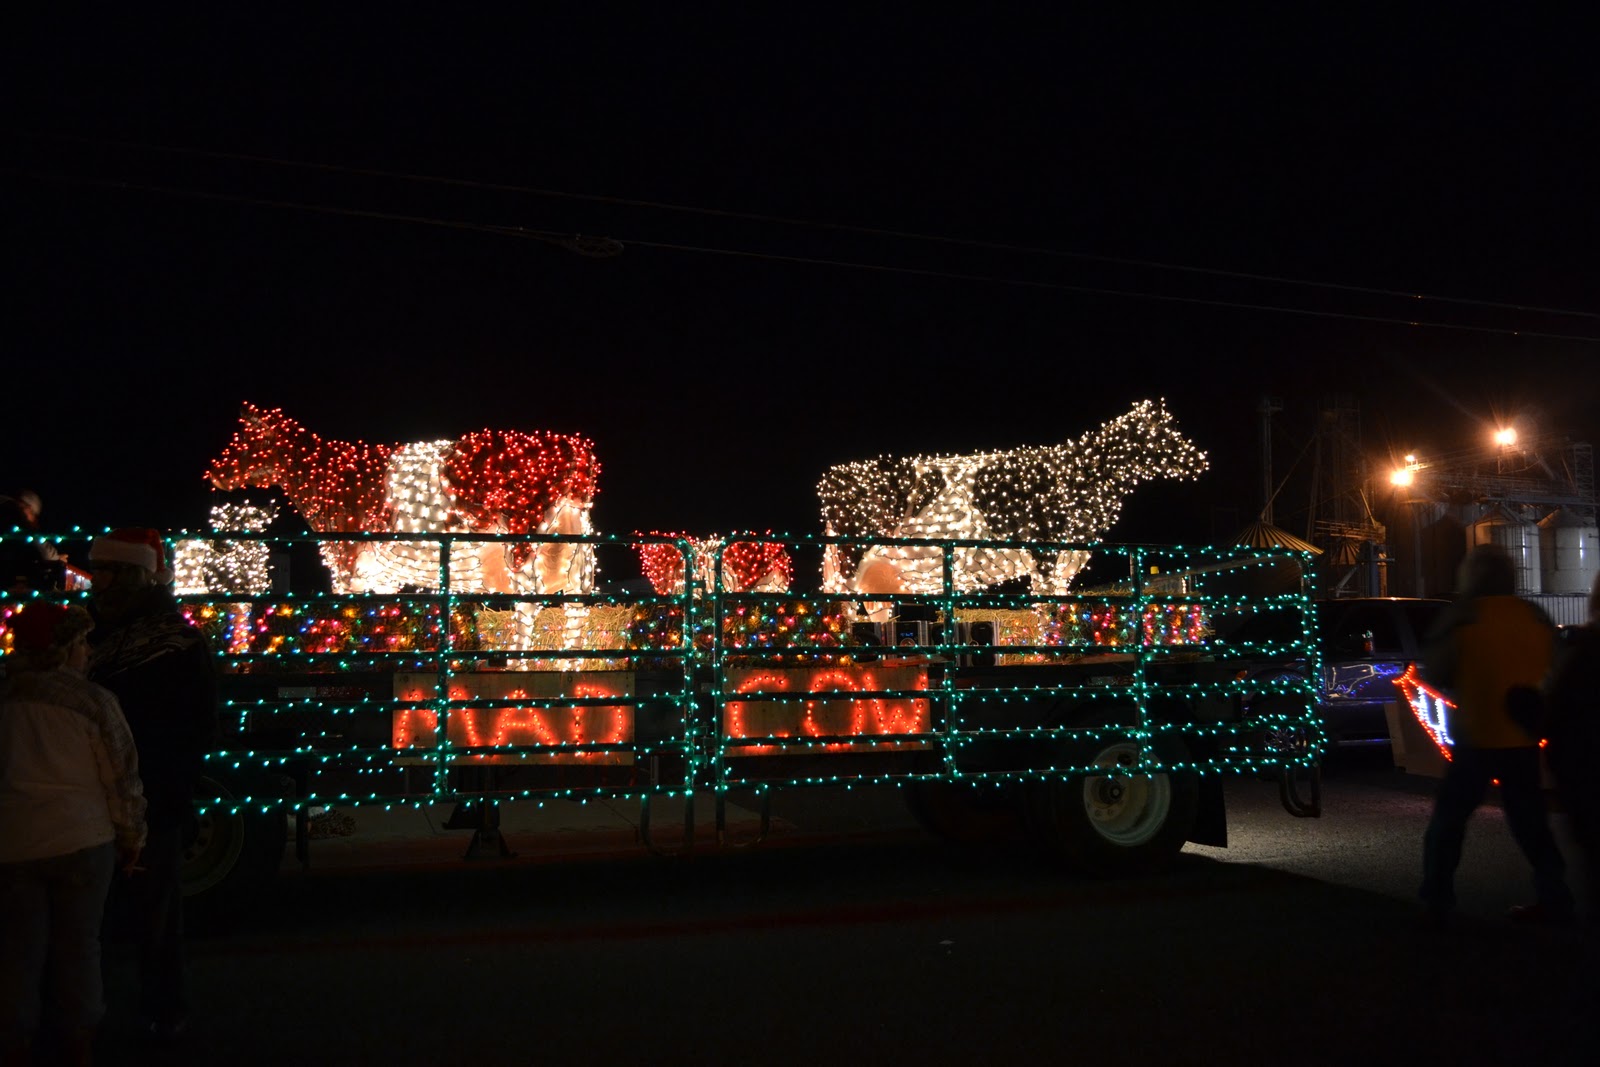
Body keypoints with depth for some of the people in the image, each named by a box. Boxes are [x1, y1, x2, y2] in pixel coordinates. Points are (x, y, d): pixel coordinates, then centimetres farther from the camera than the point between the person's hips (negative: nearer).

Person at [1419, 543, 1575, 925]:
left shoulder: (1462, 618, -11)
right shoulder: (1536, 619, 2)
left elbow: (1435, 674, -5)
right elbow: (1553, 673, 14)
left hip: (1477, 739, -4)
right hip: (1525, 740, 4)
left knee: (1448, 819, 5)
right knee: (1530, 822, 16)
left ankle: (1437, 901, 4)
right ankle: (1554, 899, 16)